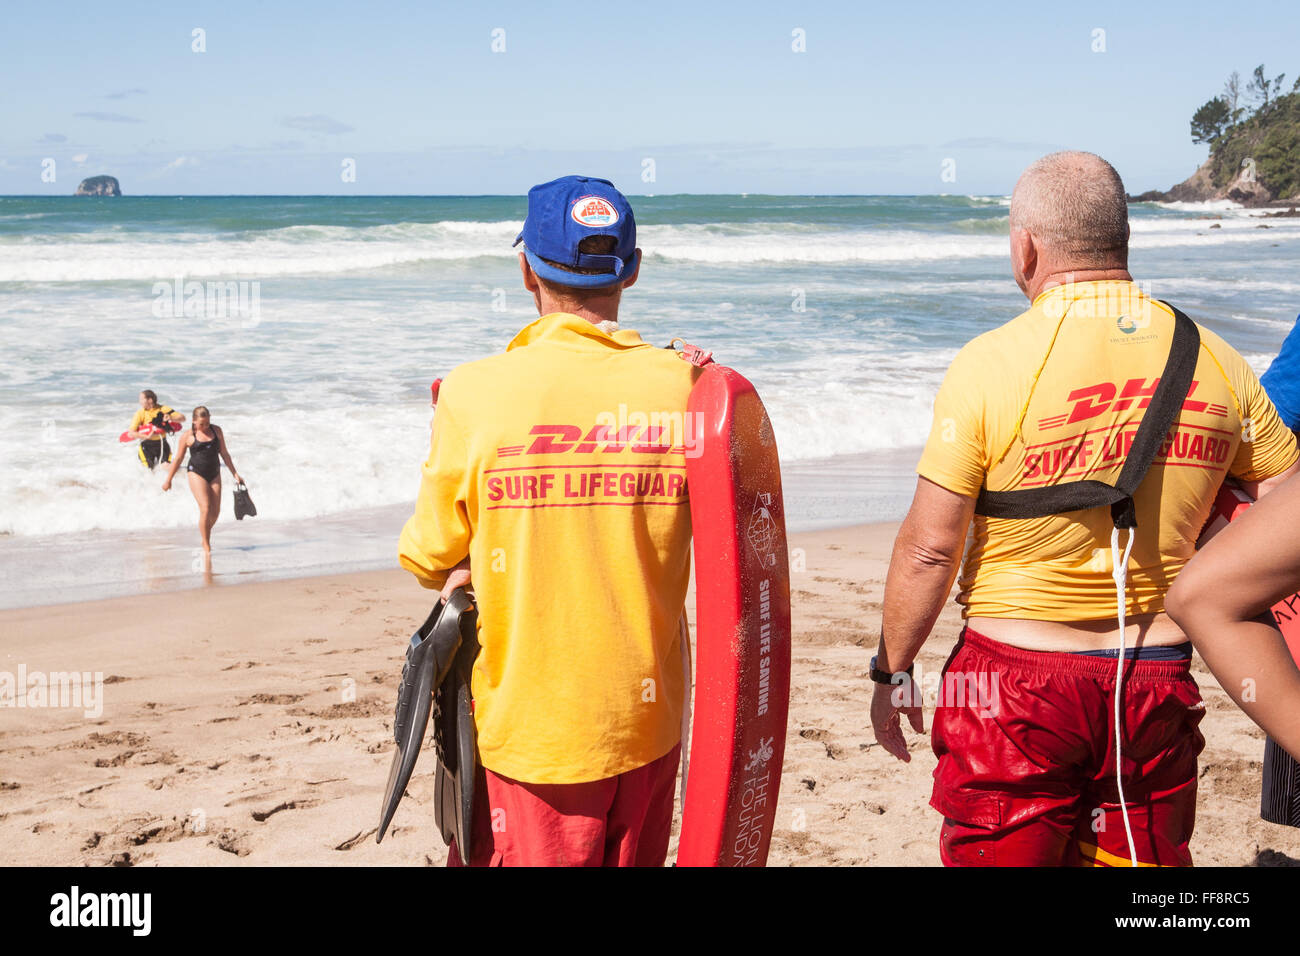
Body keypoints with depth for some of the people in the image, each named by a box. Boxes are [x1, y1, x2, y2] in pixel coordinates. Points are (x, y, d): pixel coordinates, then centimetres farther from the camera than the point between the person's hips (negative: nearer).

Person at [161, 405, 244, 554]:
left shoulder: (216, 430, 6)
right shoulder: (188, 436, -3)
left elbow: (224, 453, 14)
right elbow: (178, 459, 5)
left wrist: (235, 474, 12)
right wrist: (168, 480, 9)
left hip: (214, 474, 4)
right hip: (197, 473, -4)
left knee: (216, 511, 3)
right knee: (205, 509, -16)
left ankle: (205, 535, 31)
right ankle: (206, 548, -10)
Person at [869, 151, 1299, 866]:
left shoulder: (990, 363, -12)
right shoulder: (1216, 363, 0)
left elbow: (929, 547, -12)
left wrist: (891, 672, 0)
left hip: (1018, 677, -4)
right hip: (1160, 684, 4)